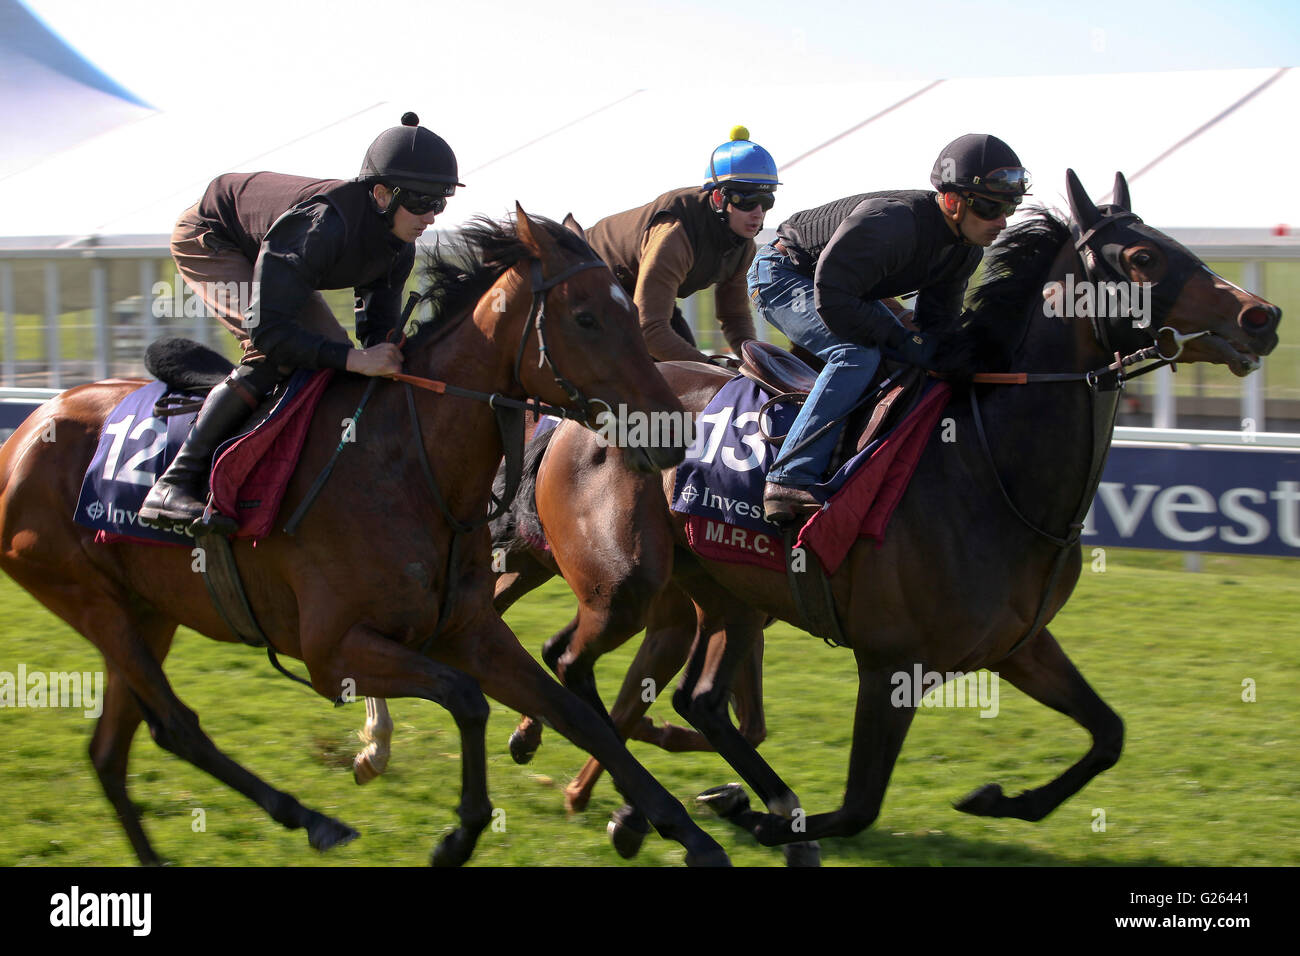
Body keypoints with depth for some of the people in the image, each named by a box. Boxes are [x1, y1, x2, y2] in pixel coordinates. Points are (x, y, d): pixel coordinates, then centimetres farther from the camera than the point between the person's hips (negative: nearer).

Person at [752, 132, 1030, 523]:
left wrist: (944, 347, -24)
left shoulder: (968, 247, -8)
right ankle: (790, 480, -36)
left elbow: (938, 319, -1)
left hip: (854, 291, 10)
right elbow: (832, 302, -37)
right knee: (857, 355, -30)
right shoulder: (891, 222, -36)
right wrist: (906, 343, -34)